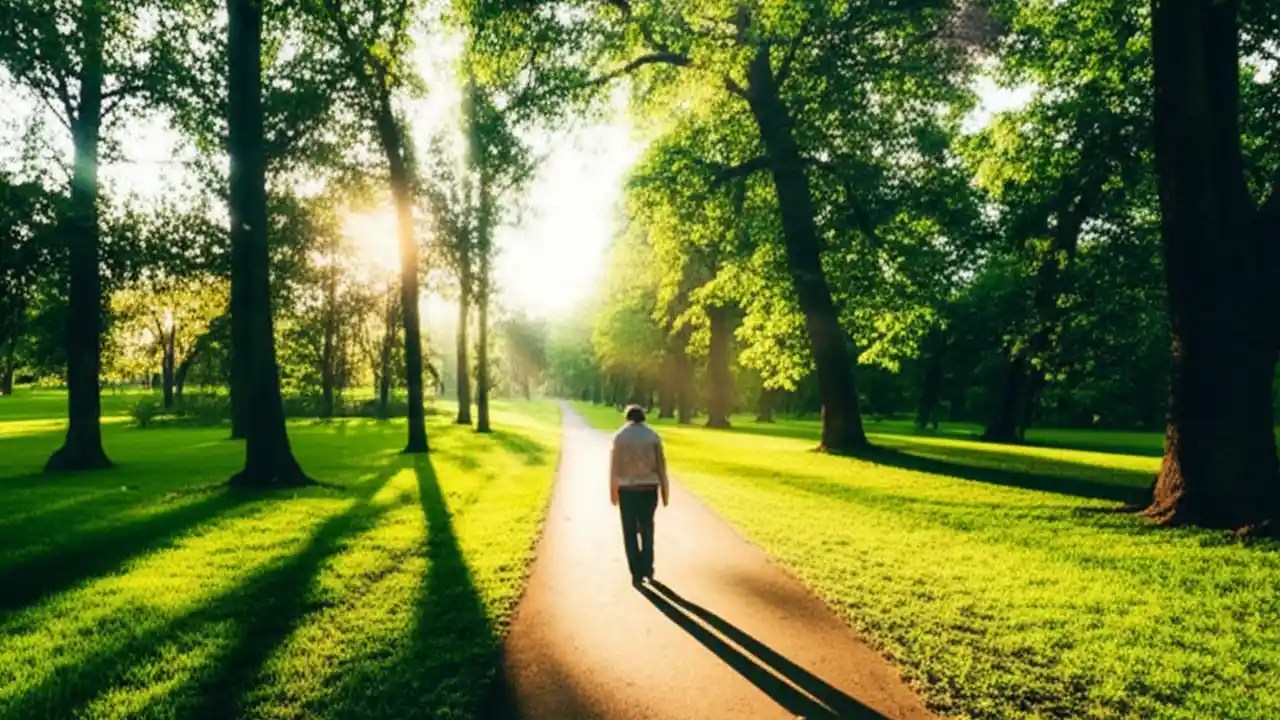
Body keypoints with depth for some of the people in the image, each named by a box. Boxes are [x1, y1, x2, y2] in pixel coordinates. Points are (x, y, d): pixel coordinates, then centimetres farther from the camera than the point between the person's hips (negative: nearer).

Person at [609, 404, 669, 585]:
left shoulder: (619, 436, -3)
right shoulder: (653, 436, -1)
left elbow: (614, 467, -4)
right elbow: (661, 466, -2)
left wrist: (613, 492, 5)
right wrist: (665, 493, 4)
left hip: (627, 489, -1)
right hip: (648, 489, 1)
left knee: (630, 532, 8)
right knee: (647, 528, 19)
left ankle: (637, 573, 6)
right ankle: (647, 568, 18)